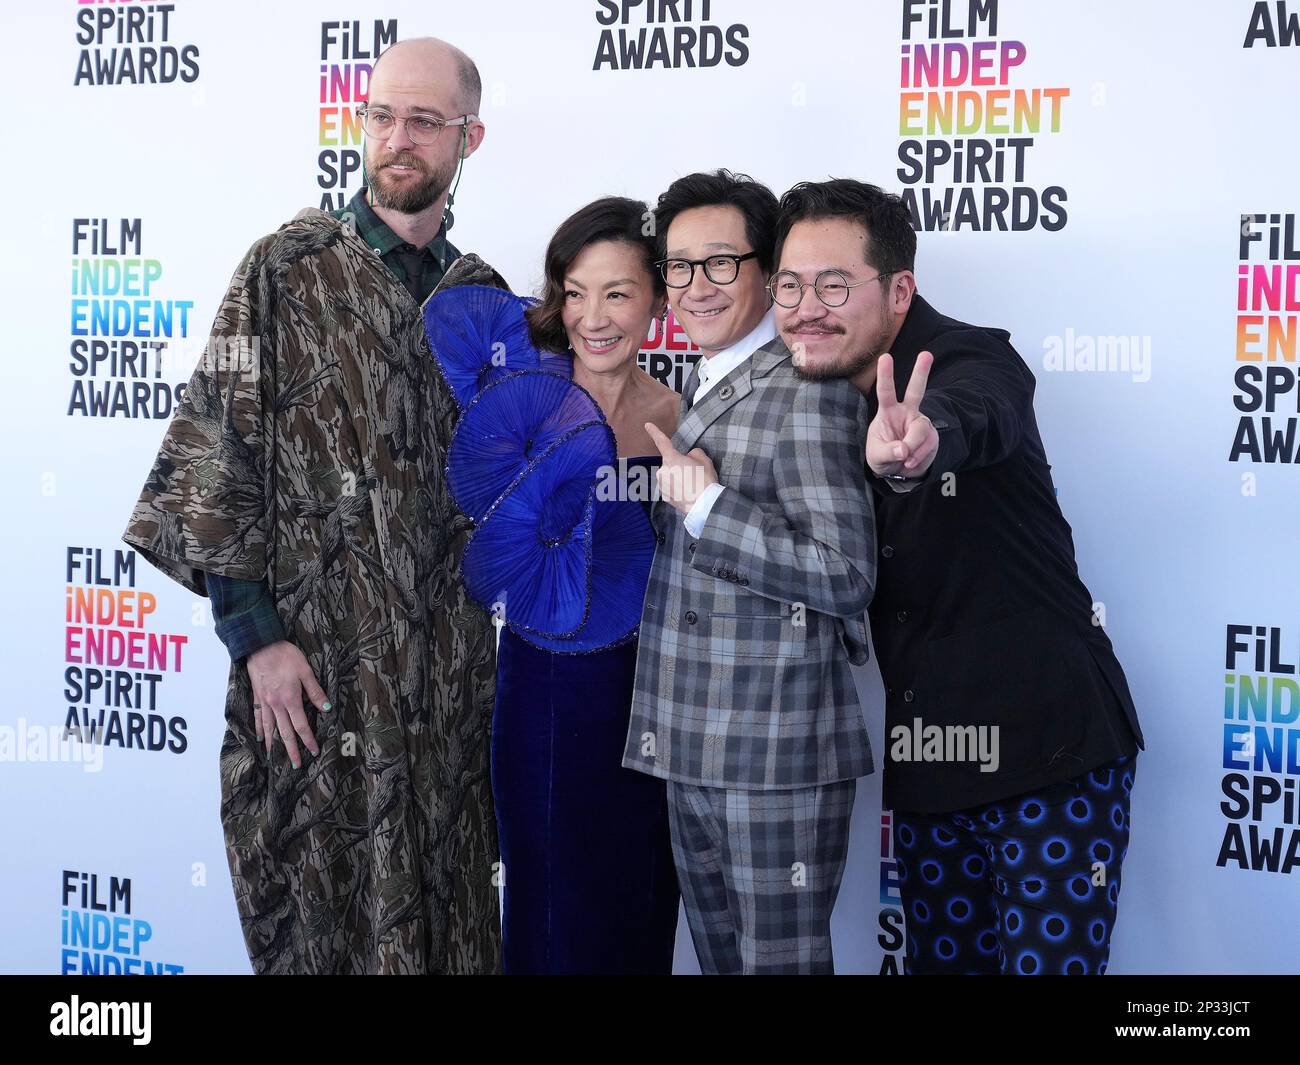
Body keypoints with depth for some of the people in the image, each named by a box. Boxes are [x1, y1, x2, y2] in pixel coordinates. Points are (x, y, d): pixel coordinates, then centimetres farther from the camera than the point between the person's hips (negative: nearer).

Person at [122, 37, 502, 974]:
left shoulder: (479, 296, 10)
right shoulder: (286, 272, -4)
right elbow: (213, 459, -8)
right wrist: (256, 634, -13)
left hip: (446, 675, 4)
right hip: (313, 665, -4)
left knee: (447, 913, 11)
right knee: (322, 922, 4)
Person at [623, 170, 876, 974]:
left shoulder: (809, 393, -14)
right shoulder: (701, 391, 15)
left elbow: (847, 575, -19)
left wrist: (708, 506, -20)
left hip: (777, 756, -9)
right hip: (692, 753, 9)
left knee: (780, 960, 1)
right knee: (719, 956, 17)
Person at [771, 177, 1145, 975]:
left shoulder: (975, 362, -15)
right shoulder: (820, 400, 4)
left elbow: (973, 421, -42)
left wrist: (918, 442, -62)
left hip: (1048, 748, -6)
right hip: (926, 760, 6)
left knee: (1050, 957, -4)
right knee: (942, 958, 13)